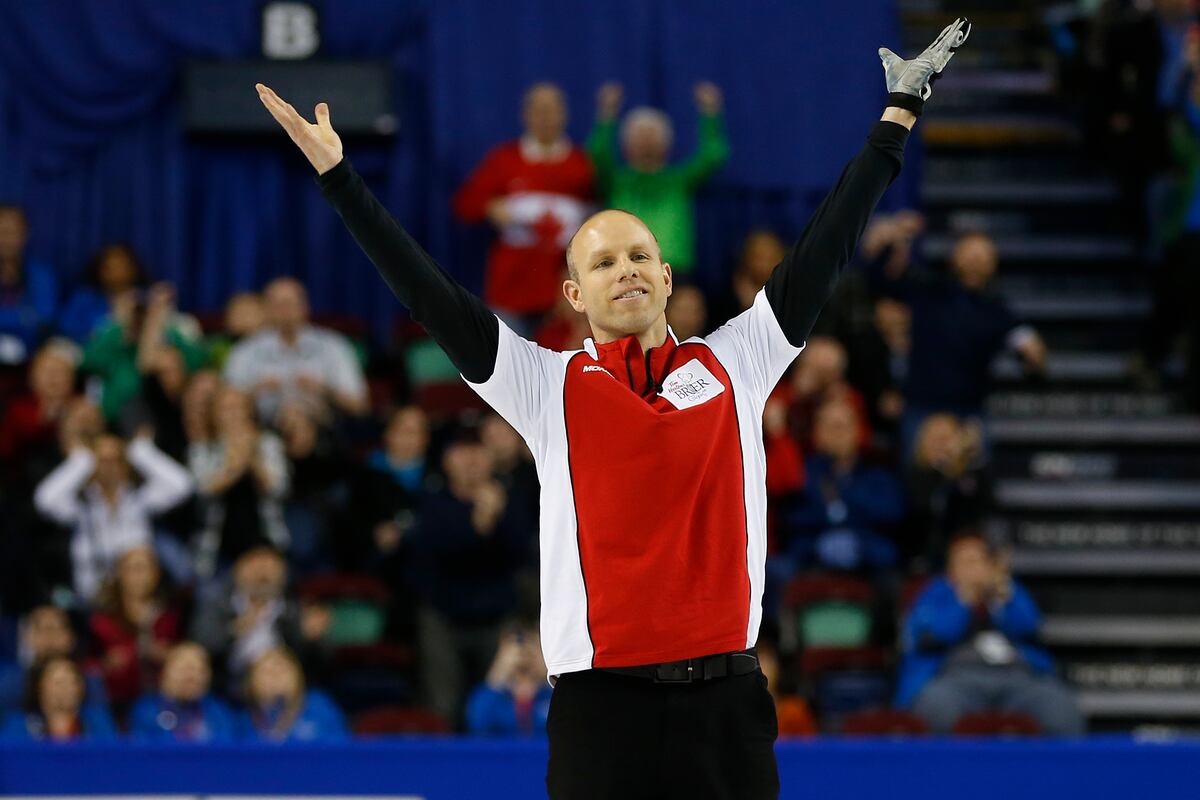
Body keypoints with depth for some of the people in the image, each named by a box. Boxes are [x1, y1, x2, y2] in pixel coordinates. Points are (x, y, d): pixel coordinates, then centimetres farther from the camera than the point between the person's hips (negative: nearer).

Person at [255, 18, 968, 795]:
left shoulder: (733, 364, 9)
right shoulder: (548, 385, 5)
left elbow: (823, 252, 13)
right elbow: (430, 292, 0)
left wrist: (898, 118, 16)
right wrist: (338, 175, -5)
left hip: (728, 698, 2)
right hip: (602, 703, -1)